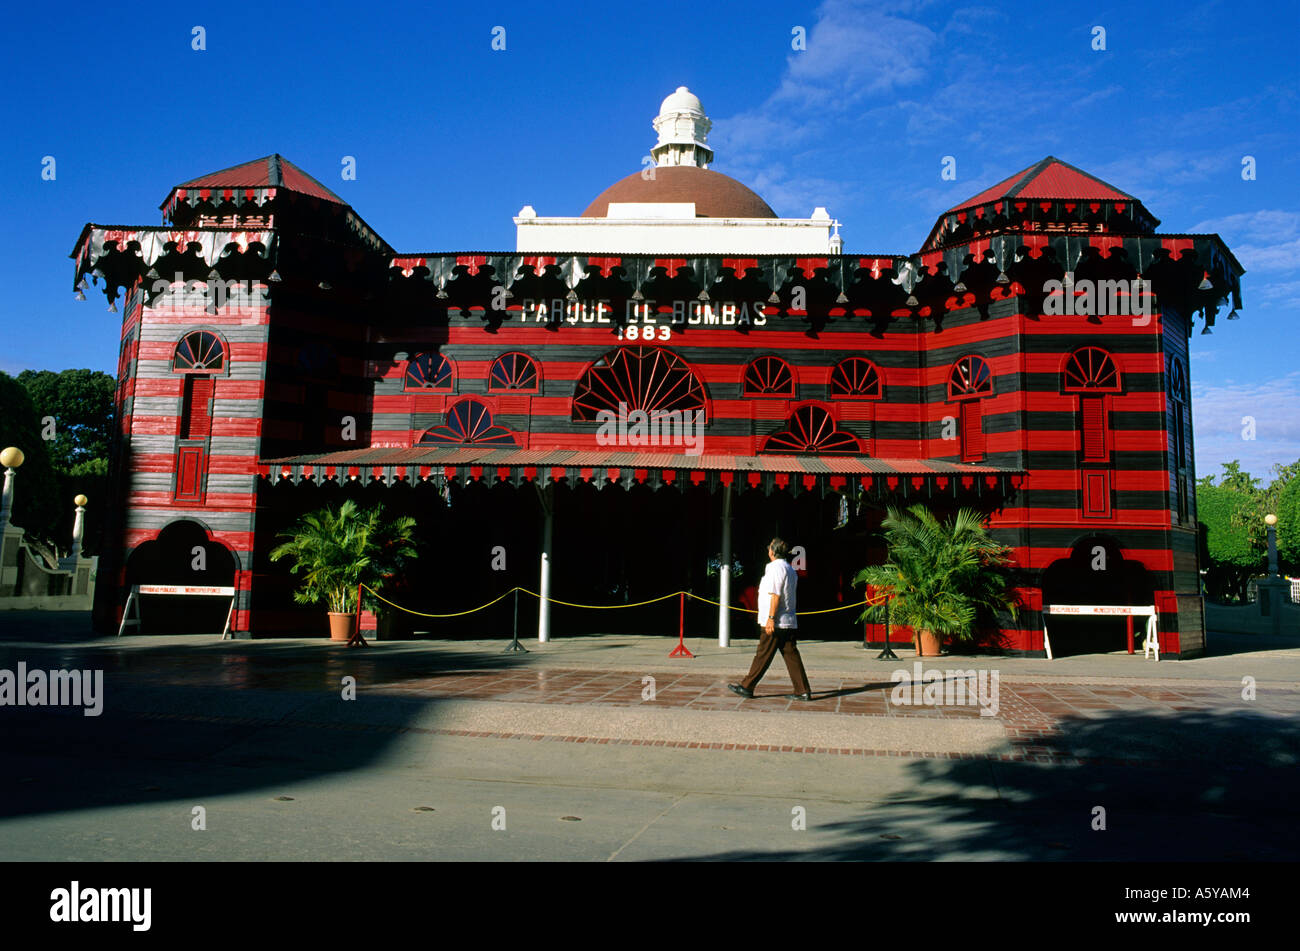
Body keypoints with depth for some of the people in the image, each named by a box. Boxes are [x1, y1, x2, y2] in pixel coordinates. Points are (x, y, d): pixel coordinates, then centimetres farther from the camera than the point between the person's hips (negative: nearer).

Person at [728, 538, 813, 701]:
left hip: (775, 622, -8)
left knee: (763, 656, -2)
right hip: (789, 622, 8)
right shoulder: (790, 570, 18)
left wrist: (771, 618, -19)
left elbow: (775, 595, -17)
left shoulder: (775, 568, -10)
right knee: (792, 656, 6)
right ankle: (803, 691, 3)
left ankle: (747, 687, 5)